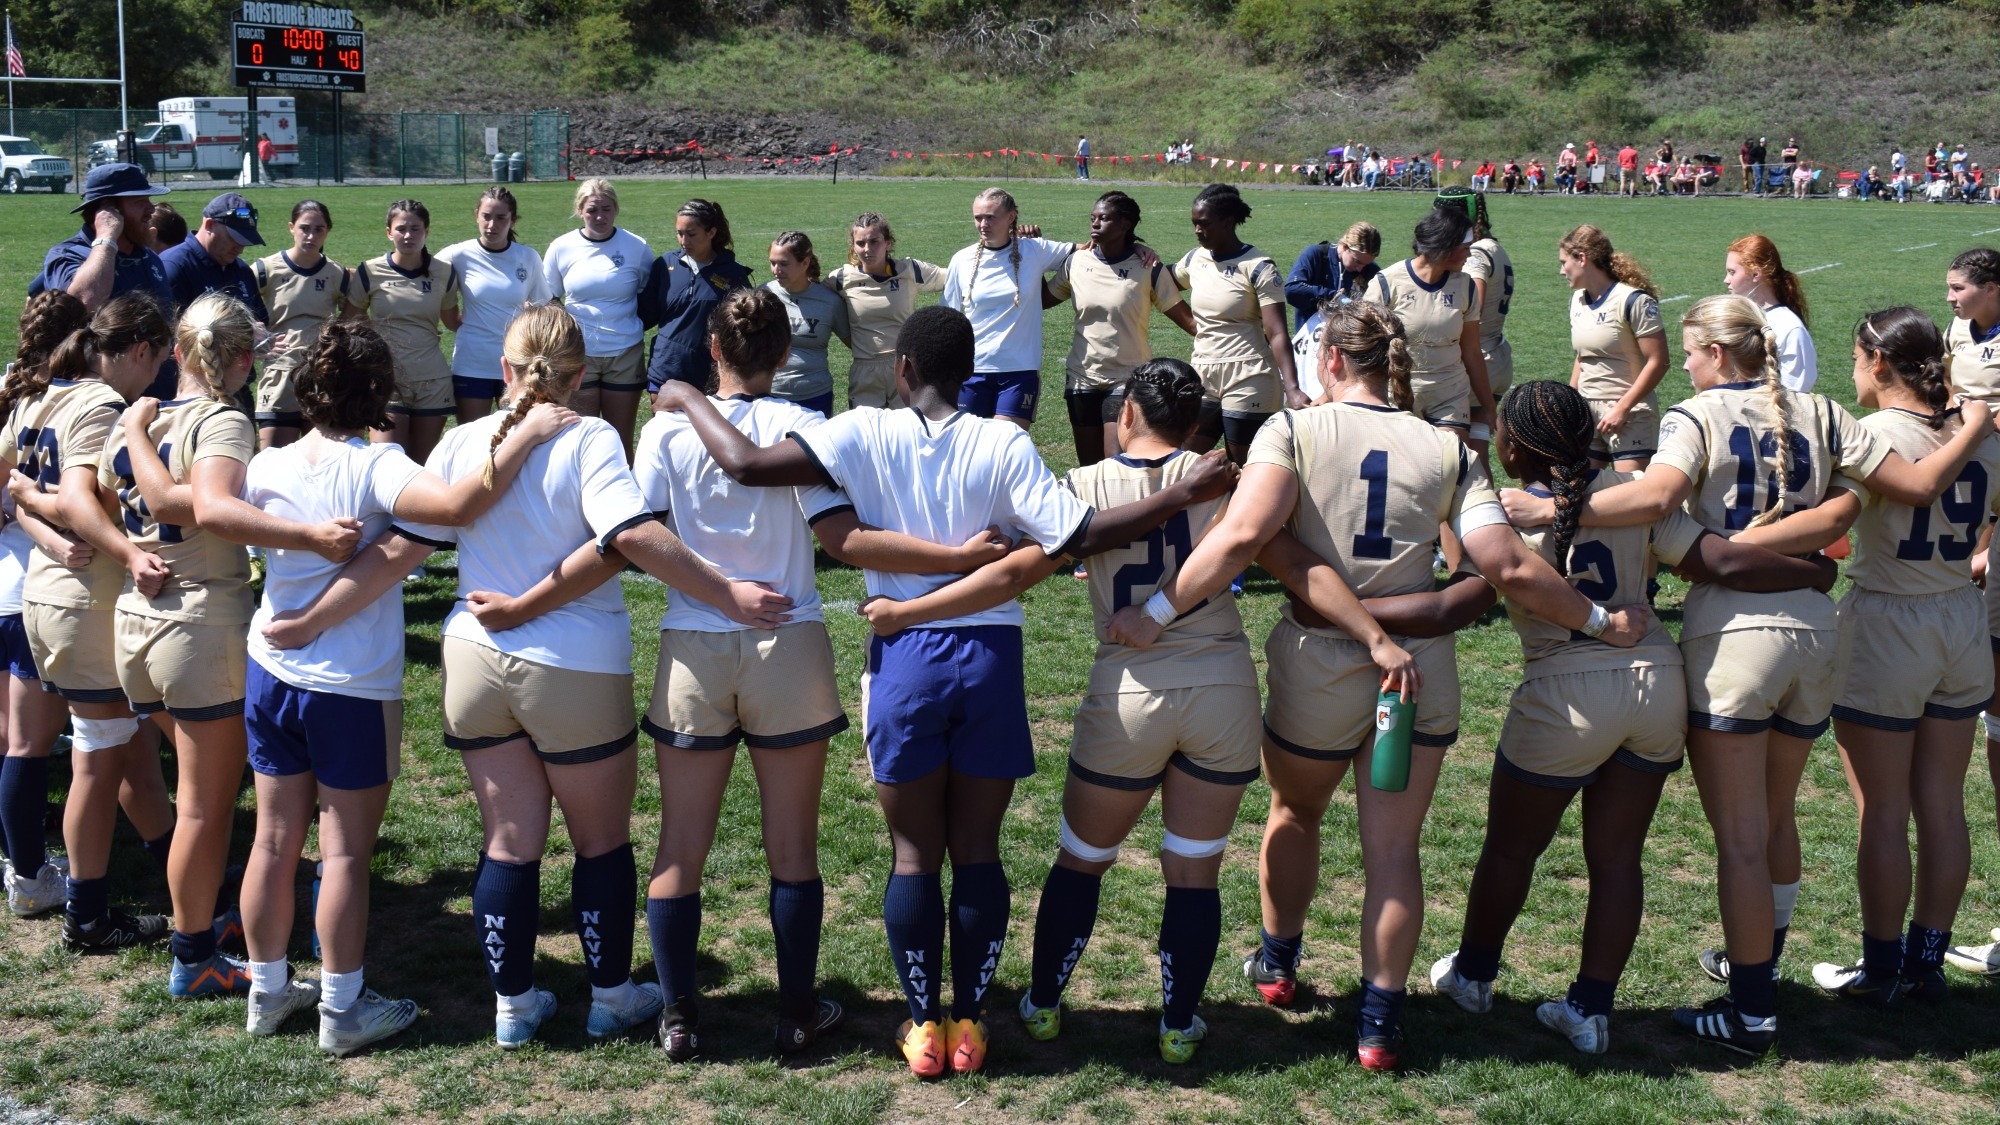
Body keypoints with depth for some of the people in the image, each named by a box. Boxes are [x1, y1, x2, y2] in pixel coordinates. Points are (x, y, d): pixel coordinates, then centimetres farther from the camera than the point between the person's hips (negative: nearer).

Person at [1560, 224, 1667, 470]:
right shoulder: (1578, 300, 10)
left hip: (1629, 414, -7)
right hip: (1586, 412, 7)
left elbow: (1658, 362, -15)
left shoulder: (1633, 300, -13)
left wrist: (1622, 407, -18)